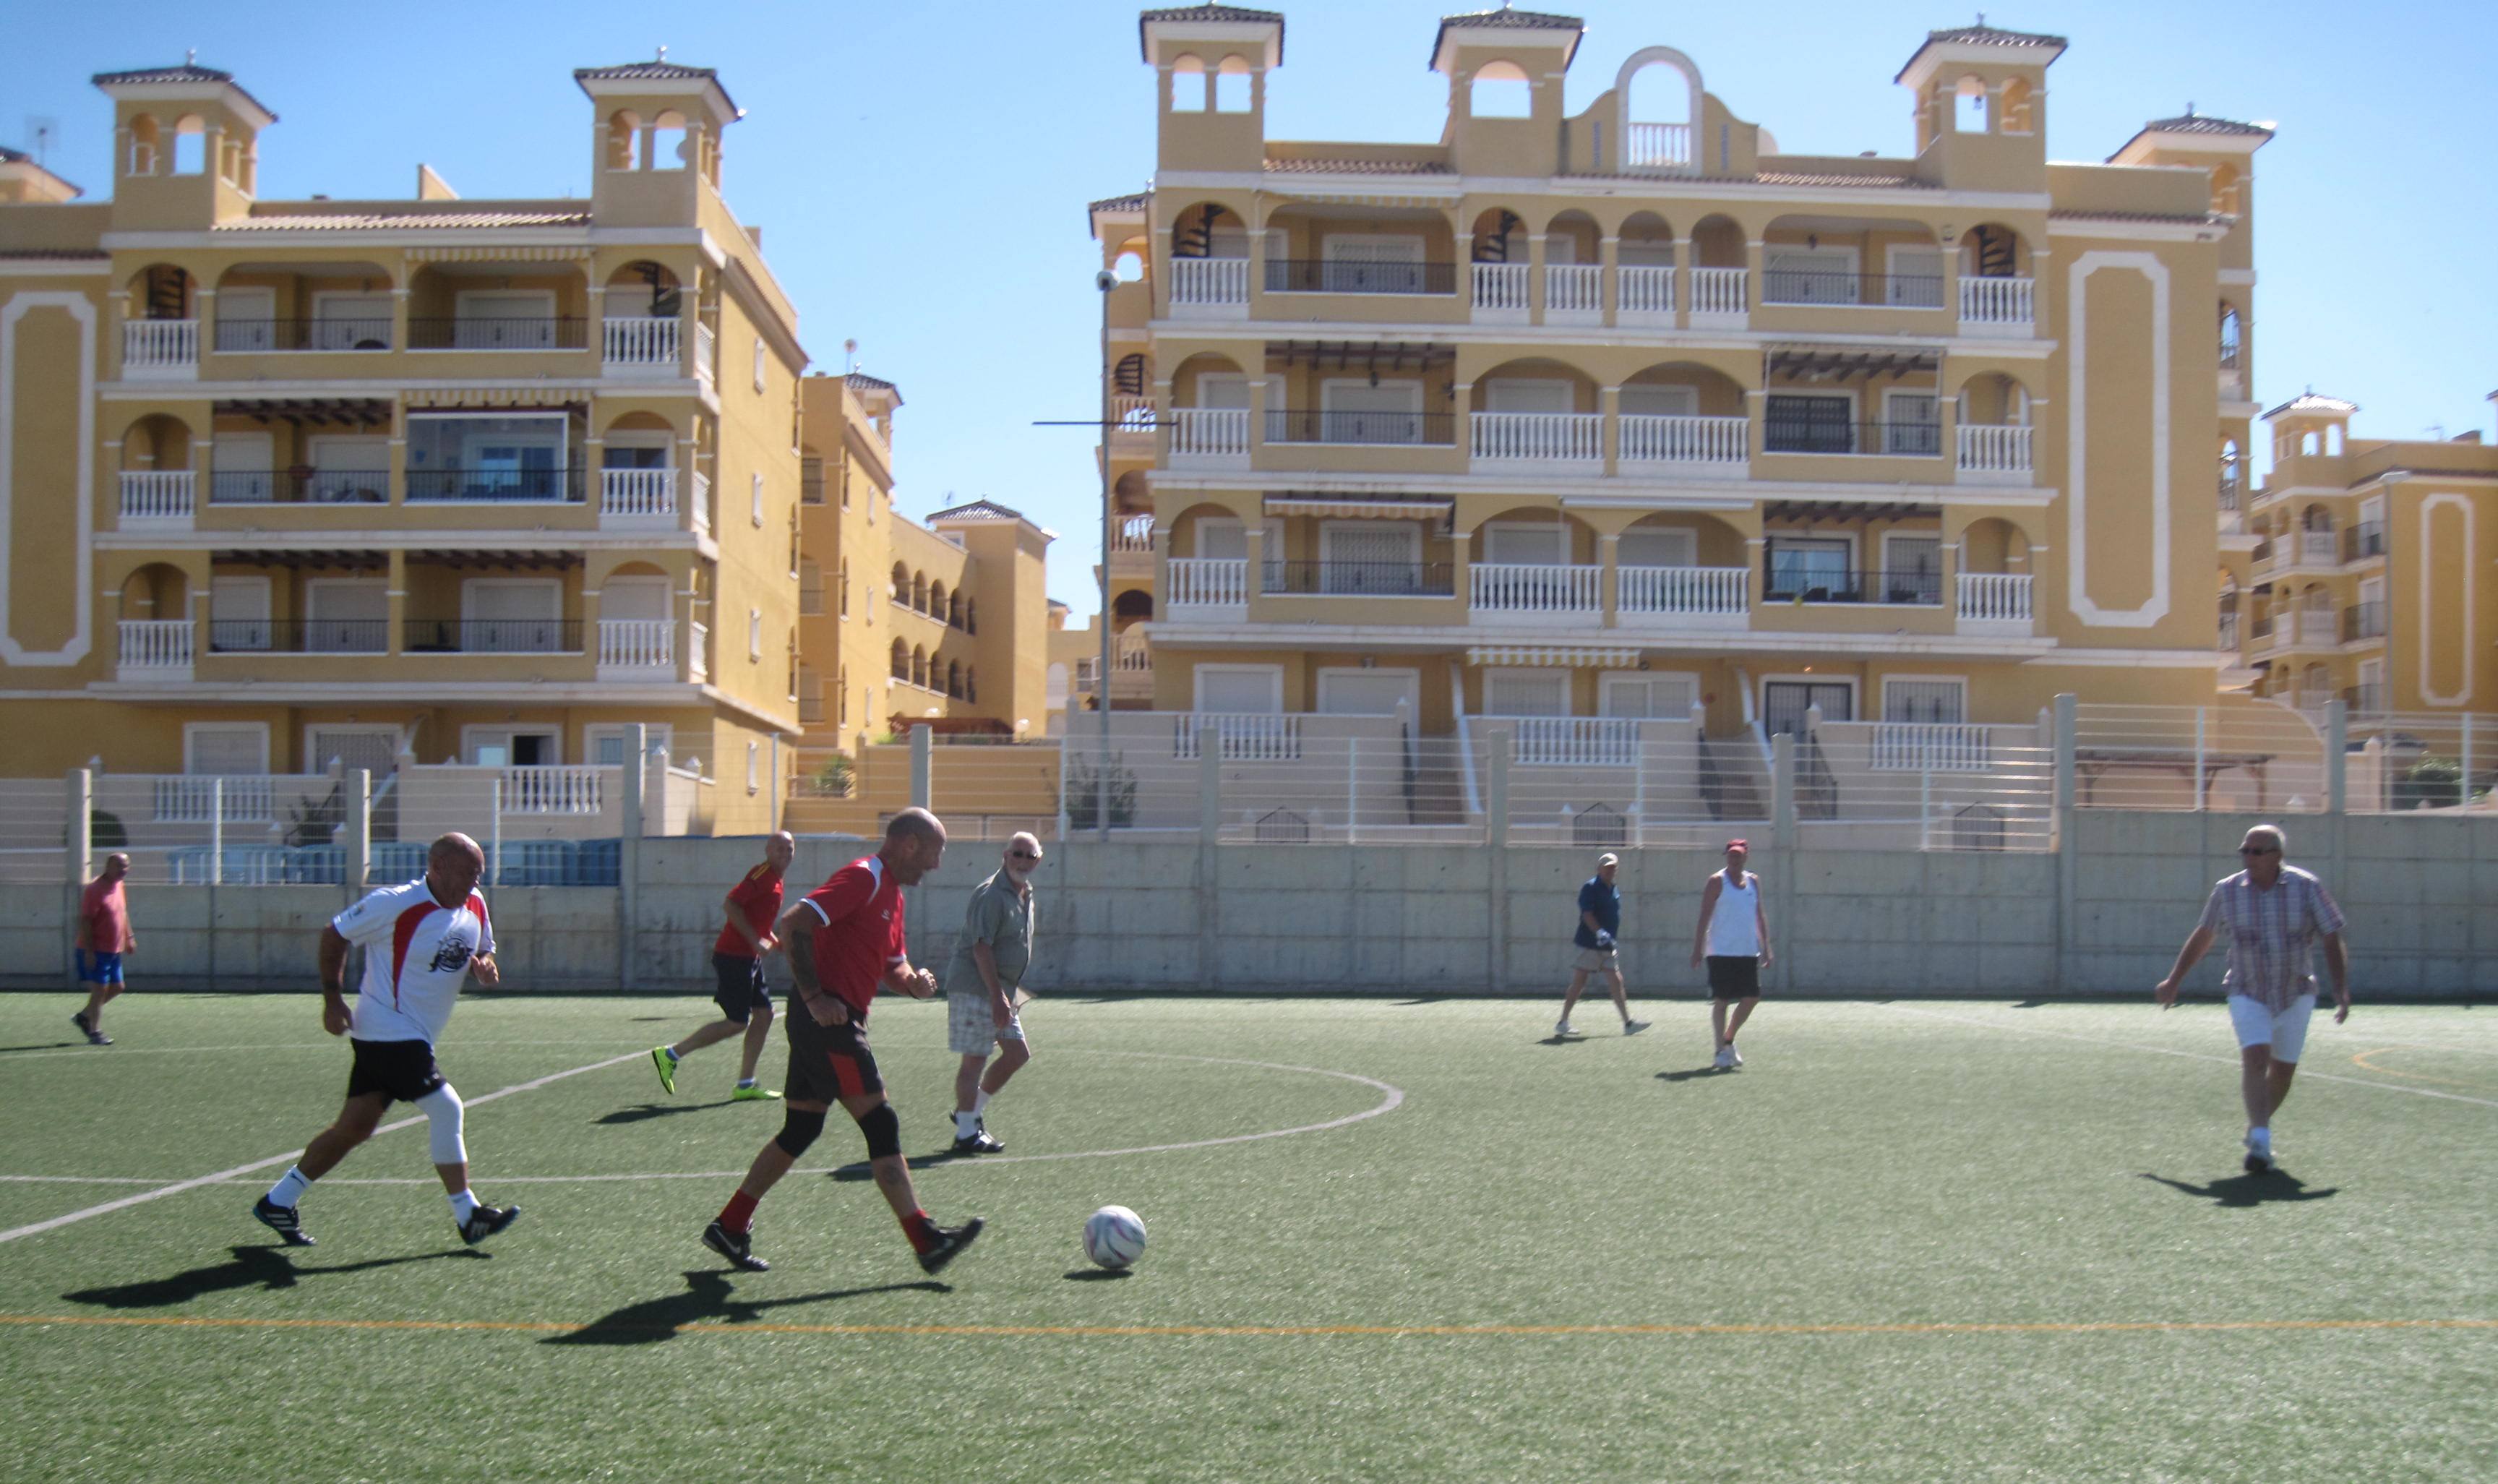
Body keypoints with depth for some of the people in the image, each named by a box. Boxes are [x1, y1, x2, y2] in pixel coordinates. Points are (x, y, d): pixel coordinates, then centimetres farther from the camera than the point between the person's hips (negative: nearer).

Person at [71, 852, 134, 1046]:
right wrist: (89, 951, -22)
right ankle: (95, 1033, 2)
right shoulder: (95, 890, -16)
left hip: (115, 950, 9)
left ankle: (84, 1016, 27)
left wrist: (129, 937, 20)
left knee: (117, 987, 11)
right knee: (100, 988, -7)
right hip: (96, 950, -9)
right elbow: (85, 921, -19)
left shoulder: (119, 887, 10)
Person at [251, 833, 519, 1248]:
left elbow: (483, 950, 18)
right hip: (388, 1031, -8)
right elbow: (334, 935, -6)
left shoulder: (475, 907, 3)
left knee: (355, 1127, 11)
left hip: (414, 1039, 8)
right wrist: (333, 998, -10)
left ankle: (278, 1202, 25)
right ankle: (468, 1217, -3)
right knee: (446, 1108, -12)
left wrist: (485, 966, -6)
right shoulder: (395, 904, -17)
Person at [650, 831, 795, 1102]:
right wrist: (755, 940, -24)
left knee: (763, 1015, 7)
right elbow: (730, 904, -24)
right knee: (736, 1023, -7)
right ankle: (670, 1055, 3)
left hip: (749, 958, 10)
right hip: (734, 956, -10)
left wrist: (779, 943, 15)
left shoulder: (775, 881, 16)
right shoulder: (762, 873, -13)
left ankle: (745, 1085, 11)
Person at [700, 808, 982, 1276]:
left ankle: (730, 1228, 21)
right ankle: (927, 1241, -6)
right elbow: (794, 923, -22)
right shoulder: (864, 877, -13)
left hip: (829, 1023, 10)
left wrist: (912, 983, 1)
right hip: (827, 1021, -10)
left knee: (799, 1131, 14)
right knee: (881, 1126, -8)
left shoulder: (891, 892, 18)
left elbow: (892, 967, 24)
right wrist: (814, 996, -22)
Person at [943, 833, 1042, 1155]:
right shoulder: (991, 895, -16)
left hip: (1001, 990, 10)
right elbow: (981, 948, -22)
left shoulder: (1026, 896, 14)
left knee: (1018, 1053, 10)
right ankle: (966, 1134, 0)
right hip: (975, 988, -10)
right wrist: (997, 996, -25)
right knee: (974, 1058, -6)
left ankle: (973, 1112, 22)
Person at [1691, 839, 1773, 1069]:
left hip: (1748, 952, 5)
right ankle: (1721, 1052, 2)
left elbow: (1759, 915, 17)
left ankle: (1728, 1041, 22)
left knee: (1752, 998, 3)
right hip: (1721, 952, -5)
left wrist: (1765, 947, 12)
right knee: (1720, 1001, -4)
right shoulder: (1717, 881, -4)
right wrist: (1698, 948, -12)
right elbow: (1705, 916, -7)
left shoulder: (1753, 881, 12)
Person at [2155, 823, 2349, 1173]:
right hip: (2248, 995, -1)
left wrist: (2342, 990, -14)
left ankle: (2256, 1130, 31)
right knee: (2255, 1057, -21)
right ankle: (2261, 1141, -26)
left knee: (2283, 1071, 8)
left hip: (2295, 995, 1)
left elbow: (2332, 940, -4)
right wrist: (2173, 982, 14)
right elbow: (2202, 937, 10)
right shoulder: (2227, 891, -4)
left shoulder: (2307, 888, -7)